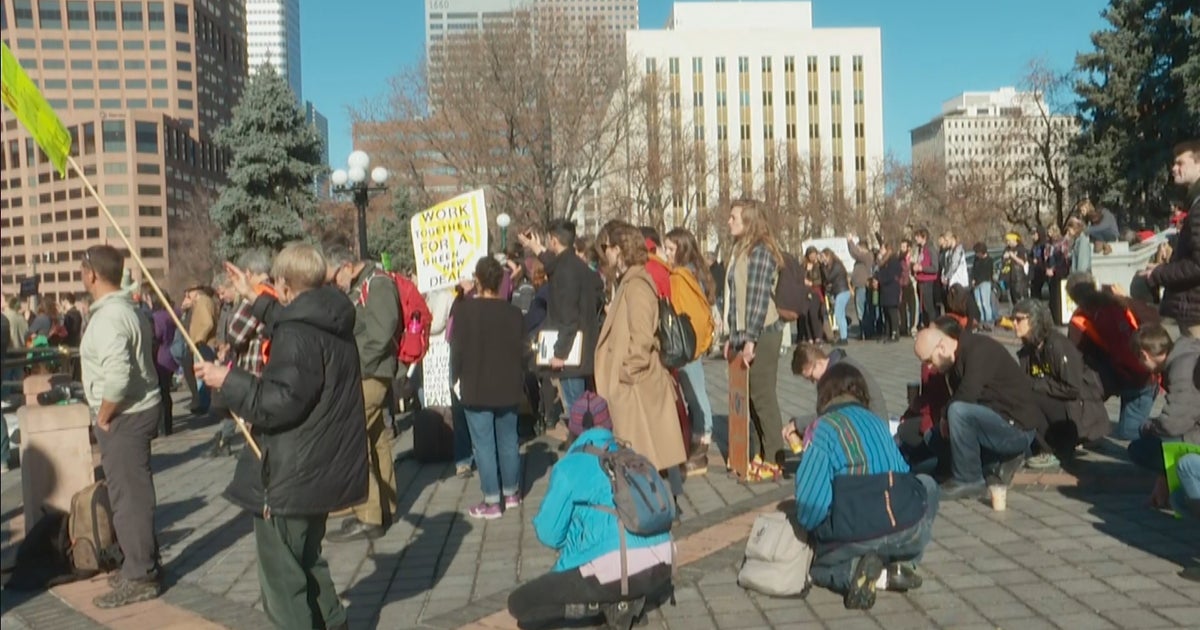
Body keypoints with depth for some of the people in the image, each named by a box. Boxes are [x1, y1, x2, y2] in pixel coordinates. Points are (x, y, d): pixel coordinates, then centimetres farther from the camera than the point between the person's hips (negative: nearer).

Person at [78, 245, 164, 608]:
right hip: (138, 410, 10)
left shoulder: (109, 317, -20)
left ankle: (139, 578, 9)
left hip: (123, 416, -10)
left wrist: (103, 416, -16)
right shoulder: (127, 308, 12)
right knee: (133, 492, 18)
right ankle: (143, 565, 29)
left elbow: (117, 376, -30)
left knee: (129, 496, -1)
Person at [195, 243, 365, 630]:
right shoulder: (334, 324, 8)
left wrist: (228, 380, -17)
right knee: (307, 561, 25)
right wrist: (255, 299, 38)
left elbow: (282, 401, -27)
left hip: (291, 478, -10)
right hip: (325, 467, 10)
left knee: (282, 576, 3)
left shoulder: (296, 334, -22)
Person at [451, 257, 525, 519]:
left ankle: (492, 502, 3)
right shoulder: (513, 312, -4)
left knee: (484, 444, 2)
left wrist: (458, 377, 6)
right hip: (508, 387, 4)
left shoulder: (464, 309, -13)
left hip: (476, 388, -4)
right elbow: (520, 349, 4)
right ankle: (511, 493, 26)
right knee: (508, 441, 15)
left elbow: (457, 348, -10)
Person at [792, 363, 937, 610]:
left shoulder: (822, 428, 0)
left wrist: (809, 526, 10)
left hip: (852, 540, -3)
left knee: (815, 563, 30)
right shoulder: (878, 423, 16)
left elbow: (810, 499, -11)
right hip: (908, 531, 3)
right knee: (927, 486, 34)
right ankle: (903, 564, 14)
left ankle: (855, 571, -5)